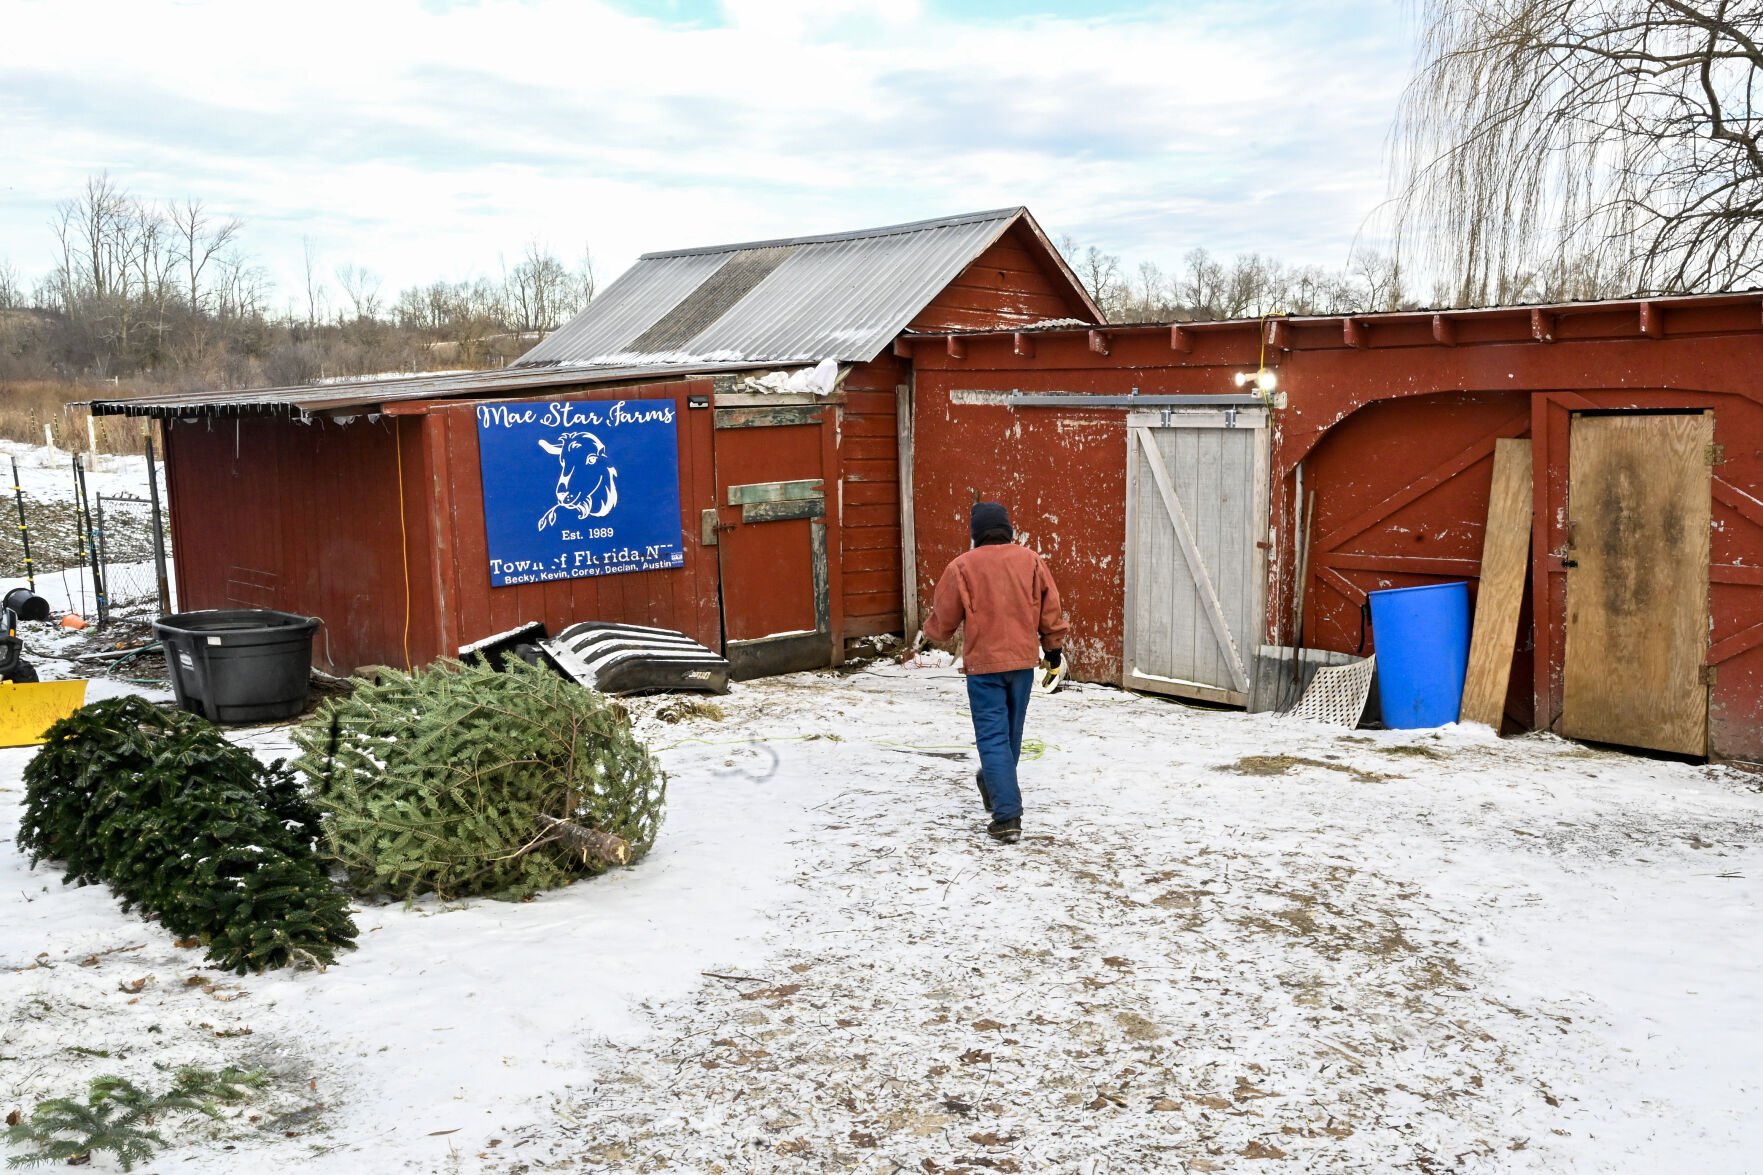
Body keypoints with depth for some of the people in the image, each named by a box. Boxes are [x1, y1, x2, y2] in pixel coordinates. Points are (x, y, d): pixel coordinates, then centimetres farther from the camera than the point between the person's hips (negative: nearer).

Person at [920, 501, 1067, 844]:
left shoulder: (962, 567, -8)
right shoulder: (1031, 560, 0)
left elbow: (943, 621, -1)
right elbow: (1050, 609, 5)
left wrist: (930, 630, 22)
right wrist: (1054, 645, 20)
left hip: (983, 664, -4)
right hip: (1024, 661, 4)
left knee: (992, 737, -3)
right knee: (1011, 732, 21)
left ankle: (1008, 816, -11)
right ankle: (995, 788, 42)